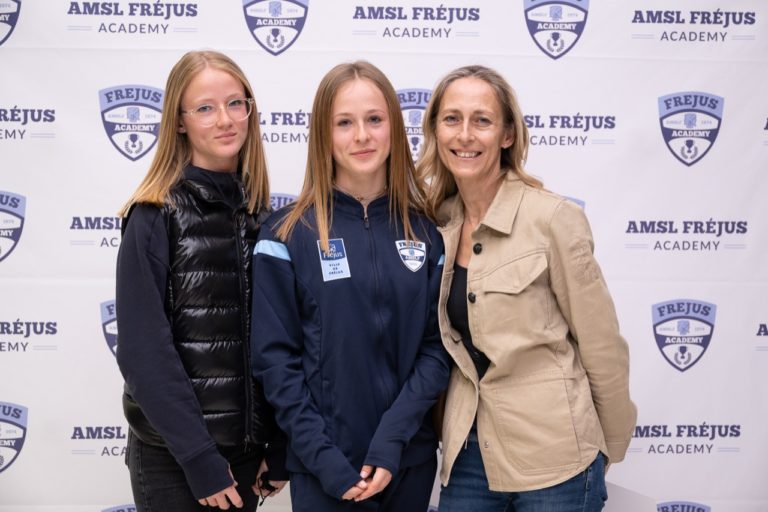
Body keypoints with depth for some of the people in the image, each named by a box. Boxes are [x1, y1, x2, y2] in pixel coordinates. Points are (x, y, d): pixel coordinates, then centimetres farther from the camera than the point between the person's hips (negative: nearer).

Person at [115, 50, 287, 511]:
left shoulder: (259, 214, 6)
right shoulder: (154, 217, -9)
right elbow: (144, 351, -14)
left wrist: (280, 448, 0)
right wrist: (199, 457, -17)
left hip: (247, 450, 5)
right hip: (173, 457, -5)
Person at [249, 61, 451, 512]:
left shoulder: (425, 232, 3)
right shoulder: (288, 234, -5)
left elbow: (438, 345, 0)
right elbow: (275, 357, -7)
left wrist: (392, 439, -11)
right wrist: (323, 458, -14)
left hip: (410, 459, 3)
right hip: (324, 468, -3)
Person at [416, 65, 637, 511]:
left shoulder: (552, 218, -13)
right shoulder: (437, 224, 3)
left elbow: (603, 348, -7)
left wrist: (609, 451, 1)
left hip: (553, 459, -4)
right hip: (467, 453, 5)